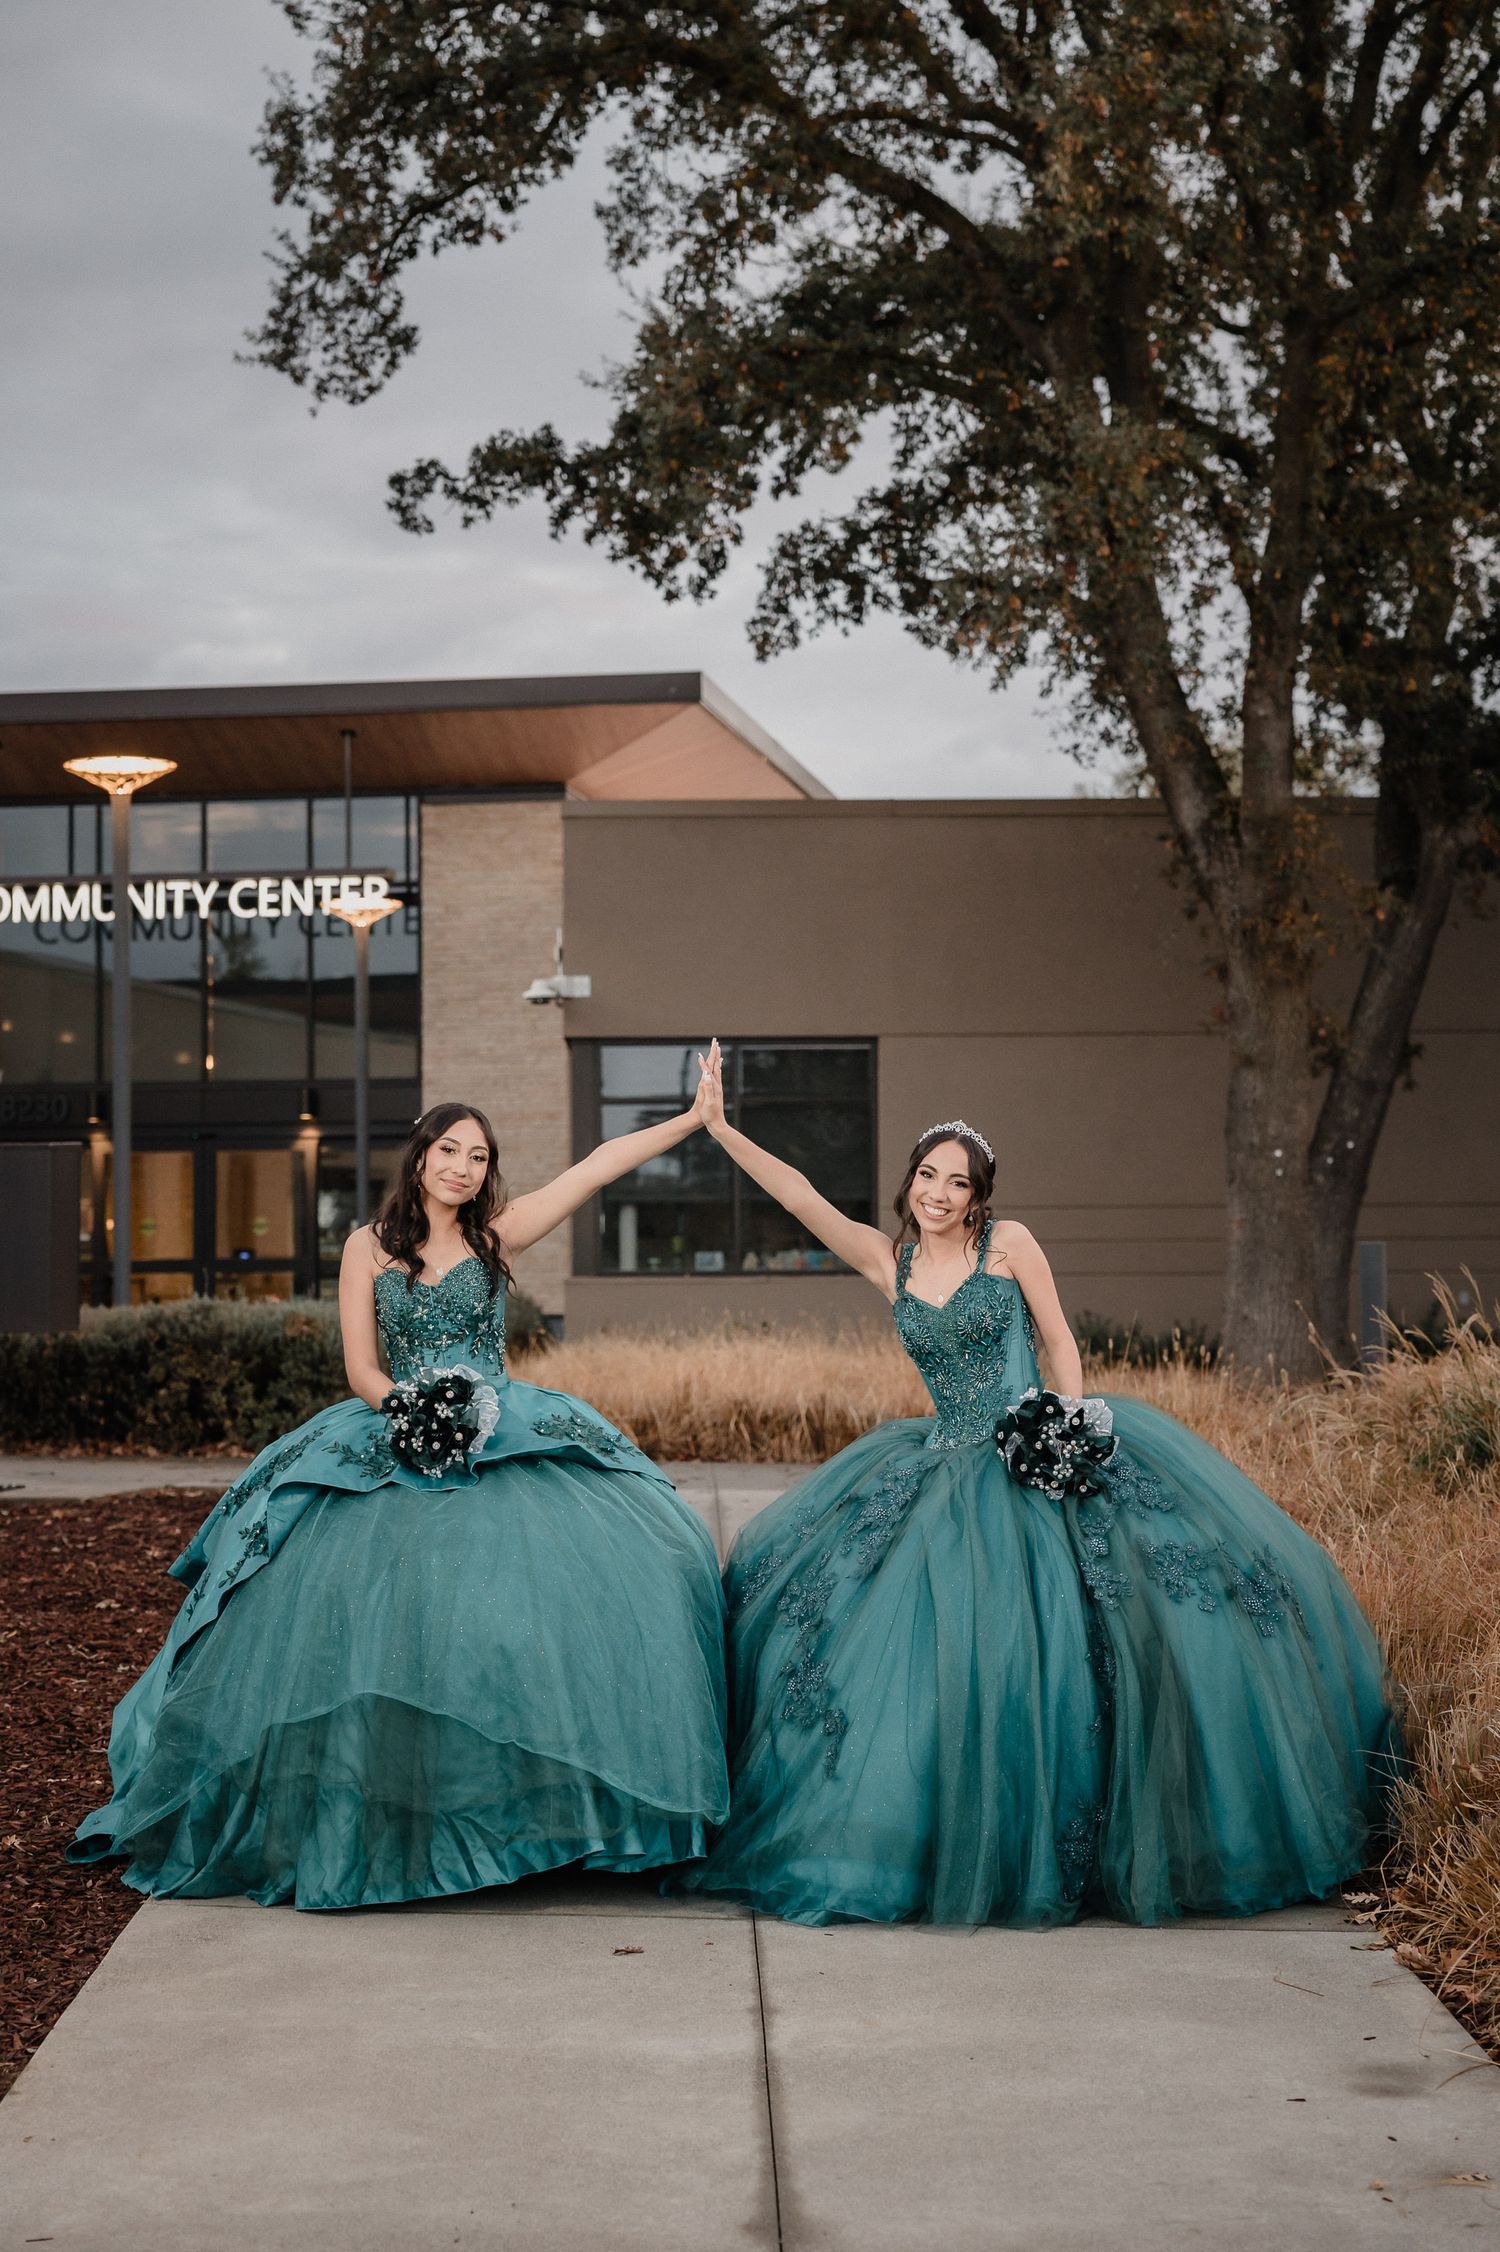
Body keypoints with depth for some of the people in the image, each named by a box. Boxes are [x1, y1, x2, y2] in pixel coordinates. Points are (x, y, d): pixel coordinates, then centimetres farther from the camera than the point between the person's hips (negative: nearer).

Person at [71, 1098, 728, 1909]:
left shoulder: (498, 1234, 8)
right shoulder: (370, 1246, 8)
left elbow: (598, 1166, 3)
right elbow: (359, 1367, 4)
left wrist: (698, 1116, 0)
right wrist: (407, 1408, -15)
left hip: (506, 1441, 0)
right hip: (395, 1444, 0)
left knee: (611, 1560, -21)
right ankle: (376, 1813, -8)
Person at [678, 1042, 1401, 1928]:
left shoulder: (1009, 1245, 0)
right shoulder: (887, 1260, 7)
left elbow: (1061, 1342, 2)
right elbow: (800, 1195, 1)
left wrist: (1069, 1421, -14)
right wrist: (721, 1128, -5)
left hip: (1043, 1454, -4)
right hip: (945, 1472, 4)